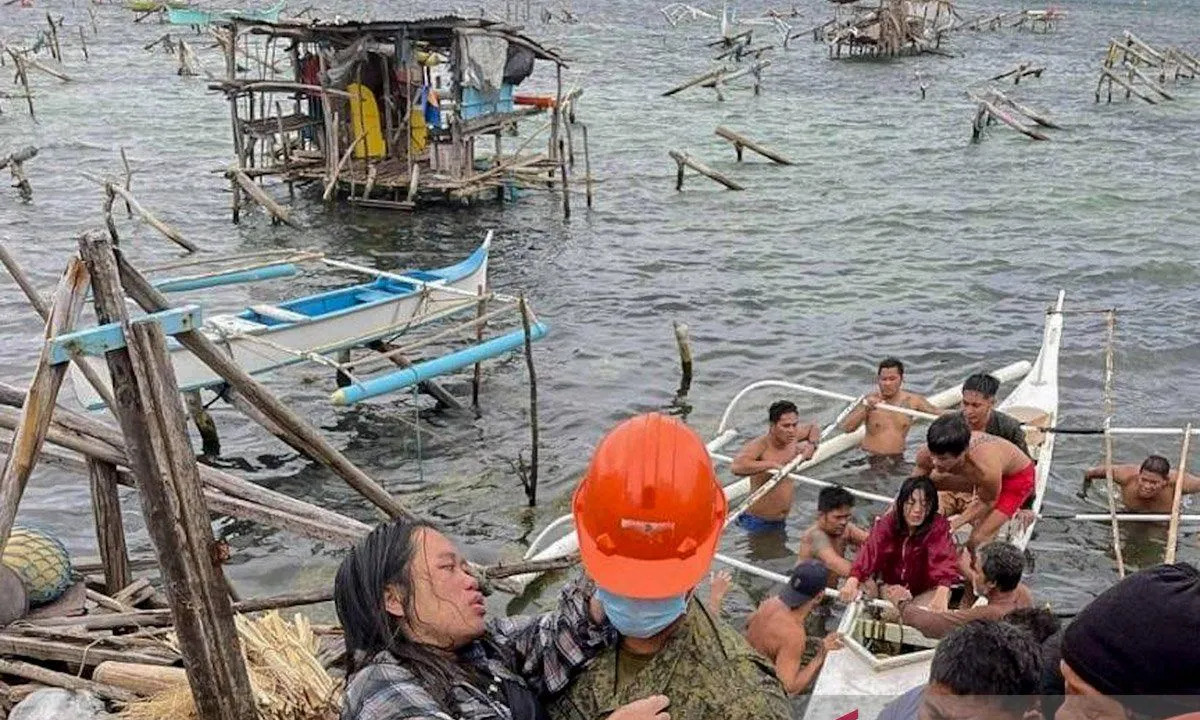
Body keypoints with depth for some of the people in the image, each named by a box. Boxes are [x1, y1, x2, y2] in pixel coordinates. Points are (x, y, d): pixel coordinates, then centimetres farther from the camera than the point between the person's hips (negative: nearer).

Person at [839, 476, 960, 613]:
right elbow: (870, 551, -29)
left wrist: (941, 596, -57)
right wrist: (852, 583, -47)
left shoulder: (938, 527, -21)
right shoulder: (887, 523, -15)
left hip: (926, 590, -3)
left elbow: (943, 559, -38)